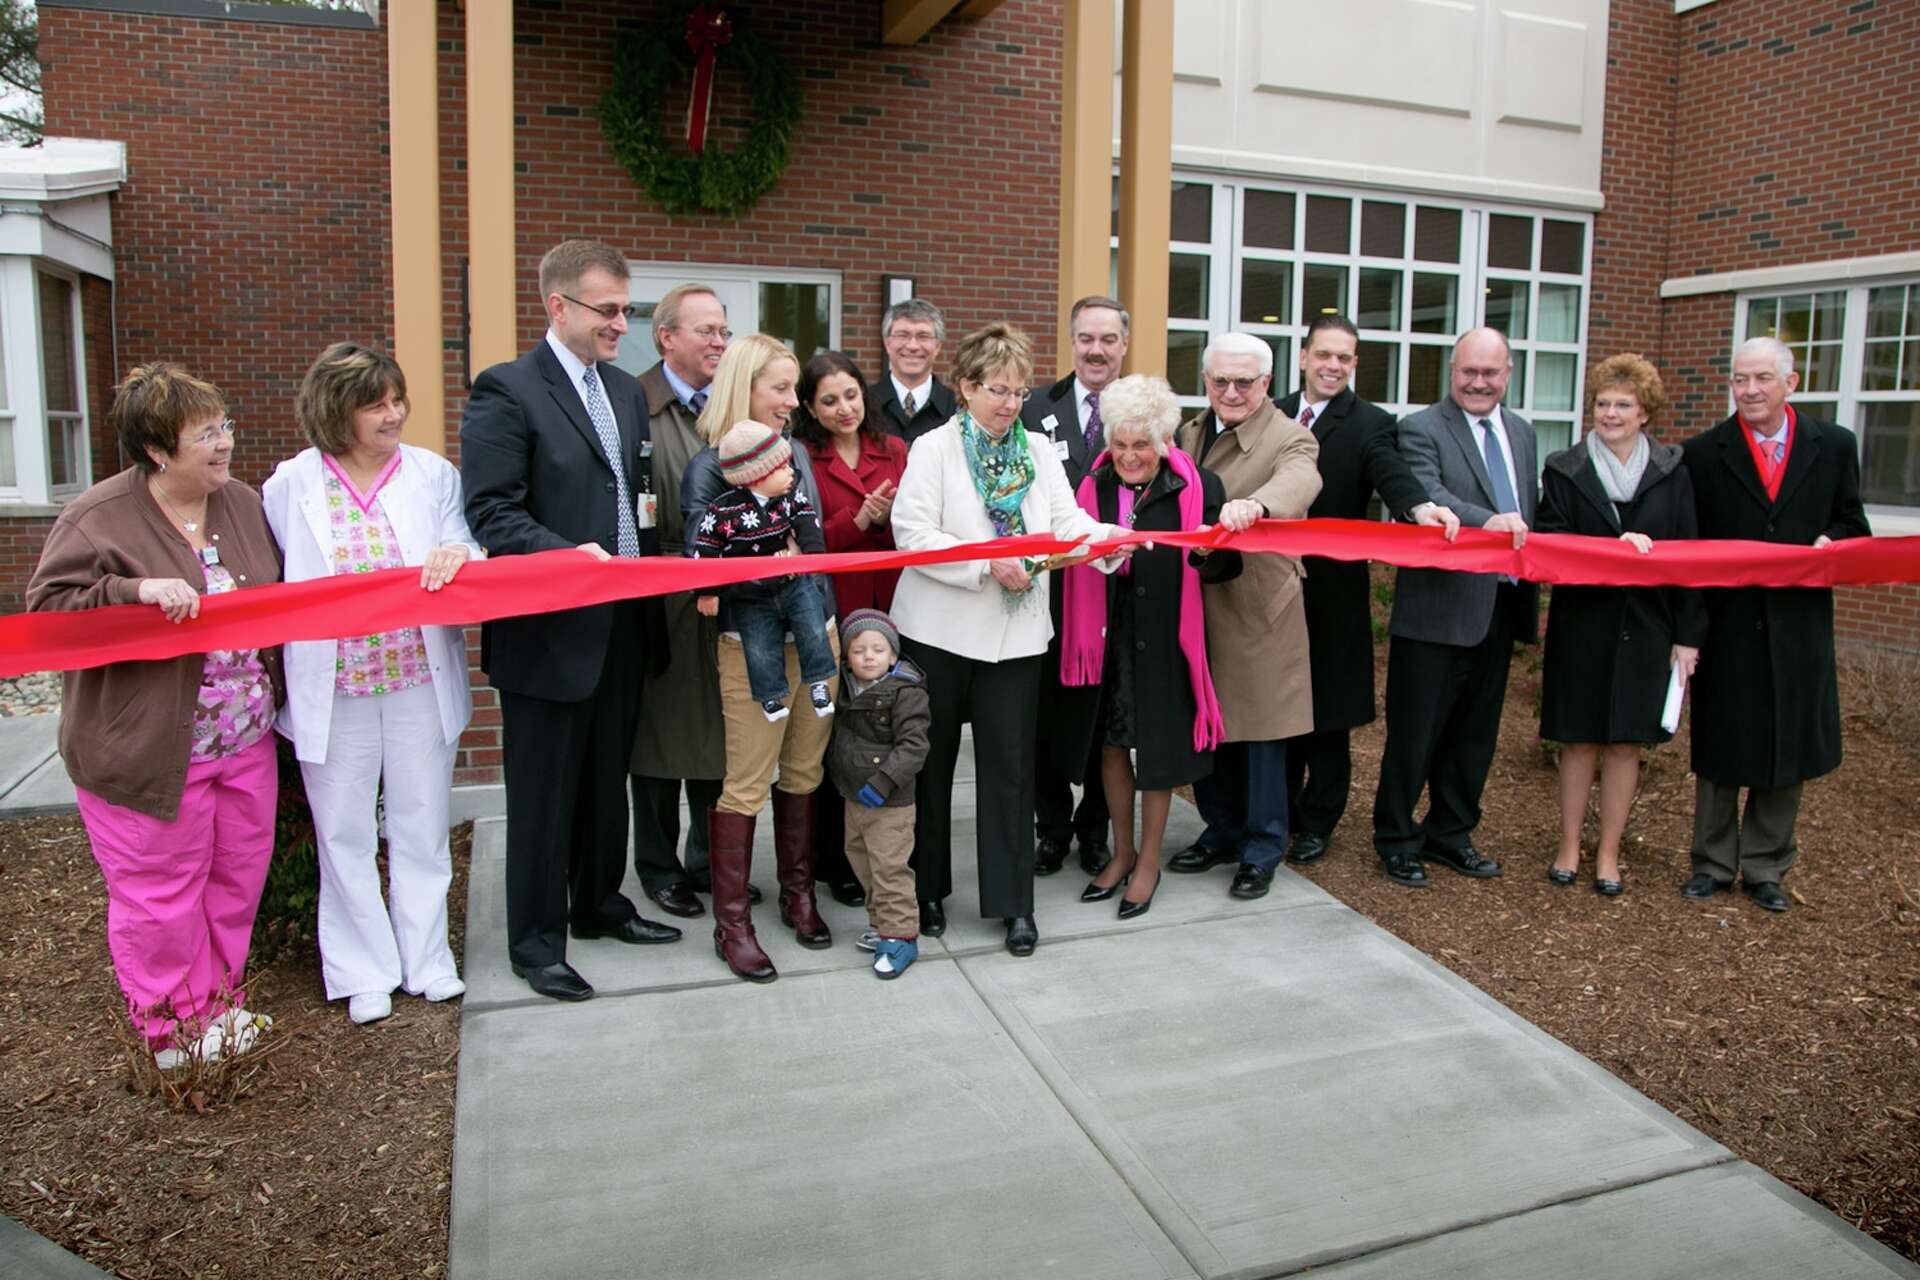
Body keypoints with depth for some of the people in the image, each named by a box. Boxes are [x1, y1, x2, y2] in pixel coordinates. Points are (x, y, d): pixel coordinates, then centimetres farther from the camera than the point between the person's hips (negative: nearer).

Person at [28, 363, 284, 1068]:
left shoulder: (244, 504, 5)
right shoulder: (98, 519, -12)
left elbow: (277, 603, 17)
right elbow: (47, 606, -15)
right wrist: (138, 590, -26)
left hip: (245, 740, 6)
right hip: (149, 751, -5)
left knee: (238, 876, 15)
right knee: (160, 891, 6)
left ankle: (220, 999, 35)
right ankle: (172, 1024, 25)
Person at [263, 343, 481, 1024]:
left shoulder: (432, 474, 3)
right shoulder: (290, 485, 0)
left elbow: (466, 552, 4)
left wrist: (457, 556, -18)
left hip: (420, 682, 1)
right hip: (333, 690, -1)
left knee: (422, 828, 12)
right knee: (345, 836, 9)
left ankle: (426, 961, 27)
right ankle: (366, 973, 25)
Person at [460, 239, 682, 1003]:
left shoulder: (626, 390, 13)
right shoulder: (506, 391, -11)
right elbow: (491, 513, -17)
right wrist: (568, 554, -29)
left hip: (624, 624, 7)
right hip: (550, 630, -7)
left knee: (607, 781, 19)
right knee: (544, 794, 6)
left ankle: (599, 905, 37)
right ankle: (537, 941, 20)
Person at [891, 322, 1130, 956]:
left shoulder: (1038, 452, 9)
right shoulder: (934, 449, -3)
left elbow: (1067, 520, -1)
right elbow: (913, 533, -14)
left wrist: (1110, 538, -22)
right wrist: (988, 566, -21)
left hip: (1015, 632, 3)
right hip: (940, 629, -2)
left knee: (1010, 763, 5)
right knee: (932, 759, 10)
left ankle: (1013, 901, 15)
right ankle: (925, 889, 25)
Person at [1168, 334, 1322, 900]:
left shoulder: (1289, 438, -9)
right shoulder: (1189, 433, 13)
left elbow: (1299, 480, -32)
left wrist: (1256, 504, -53)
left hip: (1258, 609, -6)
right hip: (1197, 605, 6)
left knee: (1260, 731, 3)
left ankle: (1262, 851, 18)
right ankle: (1221, 833, 31)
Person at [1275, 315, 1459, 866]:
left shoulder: (1370, 424, -4)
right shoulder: (1275, 416, 8)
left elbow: (1391, 472, -23)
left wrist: (1420, 506, -43)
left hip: (1333, 591, -3)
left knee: (1329, 711, 7)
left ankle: (1318, 822, 23)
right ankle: (1280, 813, 30)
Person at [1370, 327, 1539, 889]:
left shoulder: (1521, 432, 15)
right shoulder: (1422, 430, -9)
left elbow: (1531, 510, 20)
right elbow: (1424, 495, -27)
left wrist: (1534, 570, 11)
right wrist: (1486, 522, -43)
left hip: (1500, 607, 7)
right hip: (1437, 609, -7)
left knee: (1475, 734, 16)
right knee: (1415, 733, 3)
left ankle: (1450, 833, 31)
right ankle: (1395, 839, 18)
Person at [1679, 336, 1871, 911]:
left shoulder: (1834, 447, 4)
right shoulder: (1701, 454, -2)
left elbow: (1852, 527, 11)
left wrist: (1829, 547, -13)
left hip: (1799, 624, 2)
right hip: (1726, 625, -1)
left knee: (1788, 752, 9)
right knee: (1718, 750, 9)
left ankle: (1765, 868, 25)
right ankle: (1713, 863, 24)